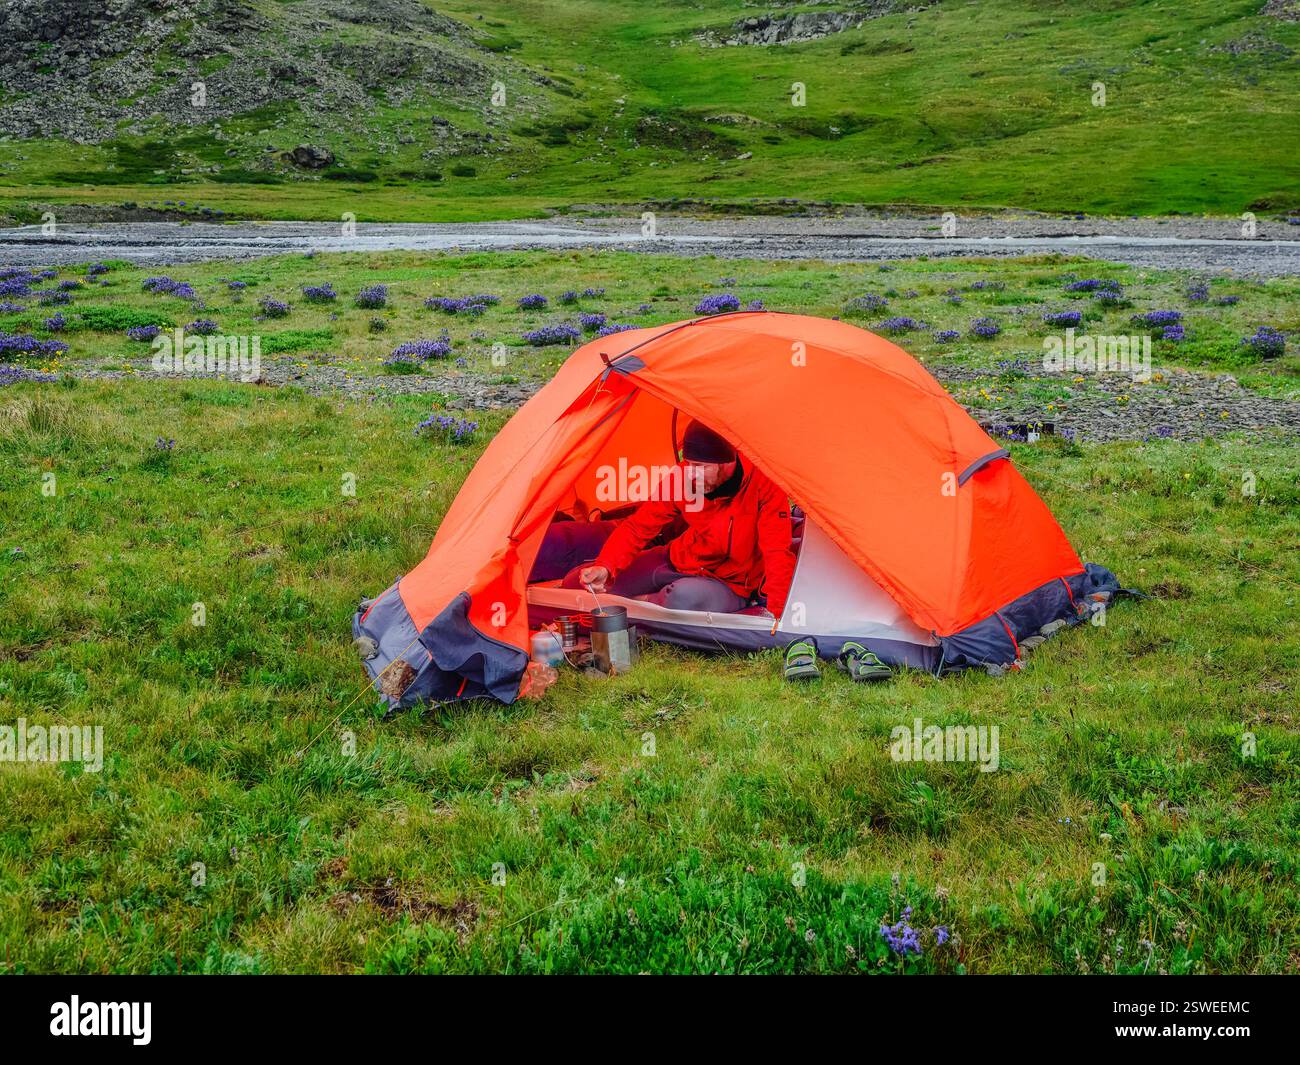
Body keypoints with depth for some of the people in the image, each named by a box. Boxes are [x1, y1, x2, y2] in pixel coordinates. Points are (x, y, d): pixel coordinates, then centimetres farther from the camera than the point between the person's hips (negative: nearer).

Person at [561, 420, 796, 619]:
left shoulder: (763, 485, -27)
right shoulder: (683, 476, -13)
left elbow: (778, 554, -30)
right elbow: (638, 526, -6)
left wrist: (774, 613, -44)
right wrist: (605, 567, -23)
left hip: (726, 585, -4)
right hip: (674, 562, 4)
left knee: (685, 596, -42)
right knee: (576, 583, 0)